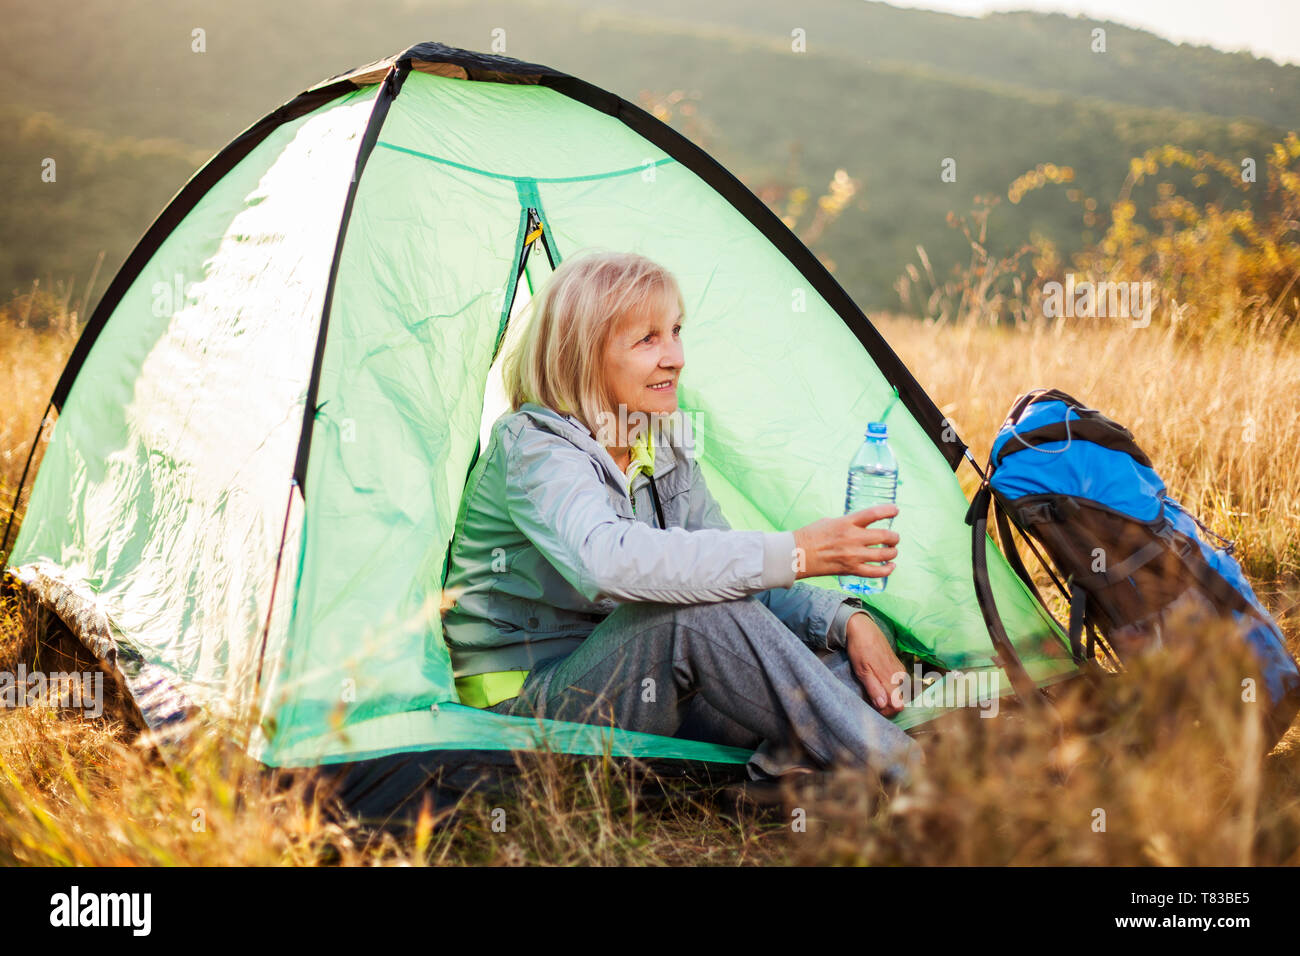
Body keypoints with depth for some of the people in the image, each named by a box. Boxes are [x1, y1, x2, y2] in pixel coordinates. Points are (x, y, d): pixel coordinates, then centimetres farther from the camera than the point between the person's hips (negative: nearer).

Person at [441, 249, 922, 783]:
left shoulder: (663, 447, 6)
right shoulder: (533, 450, -20)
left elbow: (732, 569, 5)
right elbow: (609, 561, -41)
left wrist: (846, 620, -14)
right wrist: (795, 553, -42)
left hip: (637, 694, 8)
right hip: (524, 712, -8)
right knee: (696, 610, -36)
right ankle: (901, 776, -31)